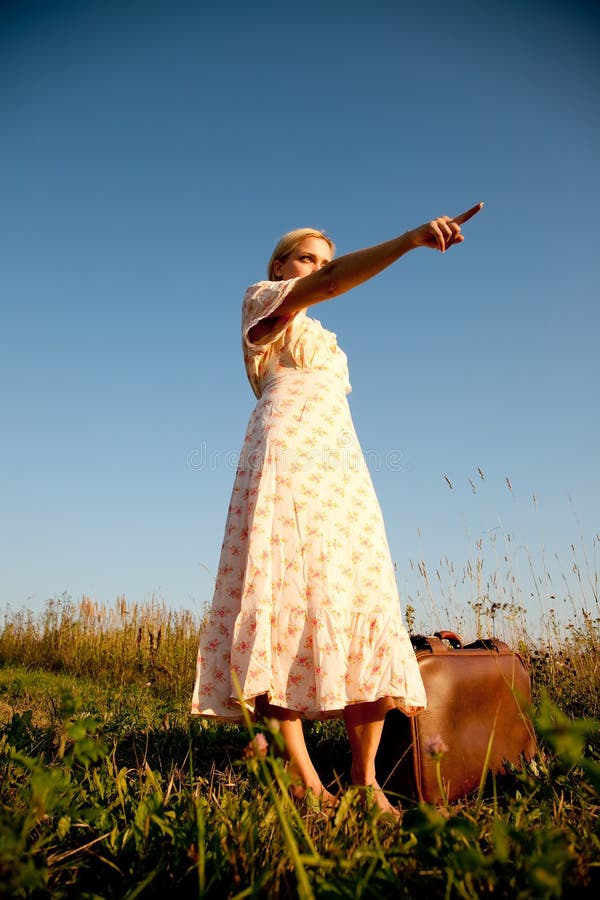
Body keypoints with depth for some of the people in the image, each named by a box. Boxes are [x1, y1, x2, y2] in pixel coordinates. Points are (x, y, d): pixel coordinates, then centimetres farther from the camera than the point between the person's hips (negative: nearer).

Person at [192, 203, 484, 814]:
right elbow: (330, 284, -9)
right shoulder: (262, 302, 12)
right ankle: (303, 774, -11)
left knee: (364, 606, -7)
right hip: (287, 456, -7)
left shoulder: (322, 339, 35)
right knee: (288, 599, -15)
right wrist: (410, 238, -22)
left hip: (341, 465, 7)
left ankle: (364, 776, -6)